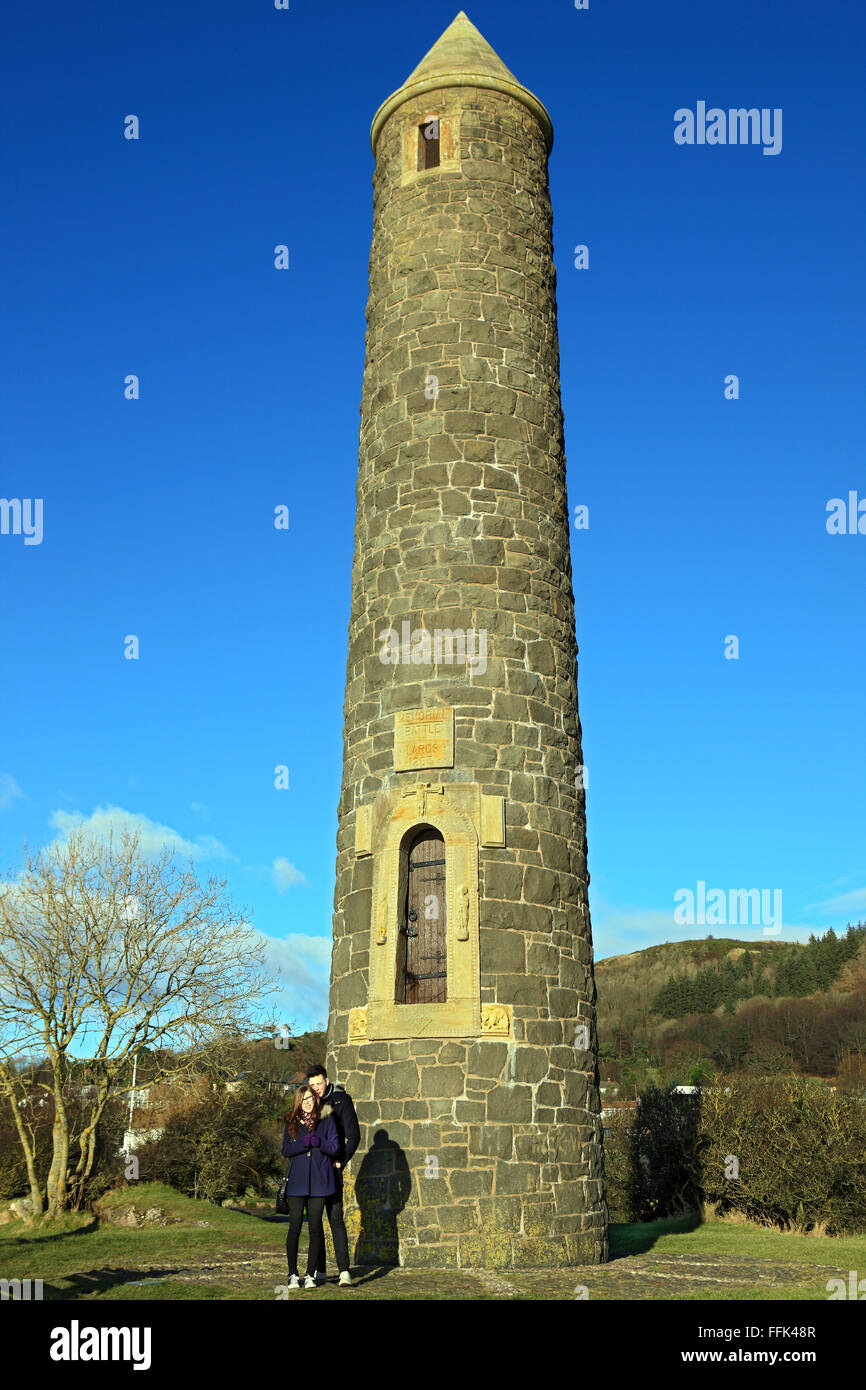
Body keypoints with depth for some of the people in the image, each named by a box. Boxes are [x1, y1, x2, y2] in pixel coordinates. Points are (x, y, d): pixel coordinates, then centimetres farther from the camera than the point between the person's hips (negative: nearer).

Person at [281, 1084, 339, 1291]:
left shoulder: (327, 1119, 5)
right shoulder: (292, 1122, 9)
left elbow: (334, 1148, 1)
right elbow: (286, 1151, 2)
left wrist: (319, 1142, -18)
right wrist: (304, 1142, -15)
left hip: (319, 1180, 0)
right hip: (297, 1181, 1)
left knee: (315, 1227, 1)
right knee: (294, 1227, -3)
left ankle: (311, 1274, 10)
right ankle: (292, 1275, 7)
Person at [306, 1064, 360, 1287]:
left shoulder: (341, 1100, -5)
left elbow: (354, 1136, -5)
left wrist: (340, 1162, -10)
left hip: (332, 1168, -5)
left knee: (336, 1218, -10)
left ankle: (344, 1271, -11)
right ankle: (319, 1271, 16)